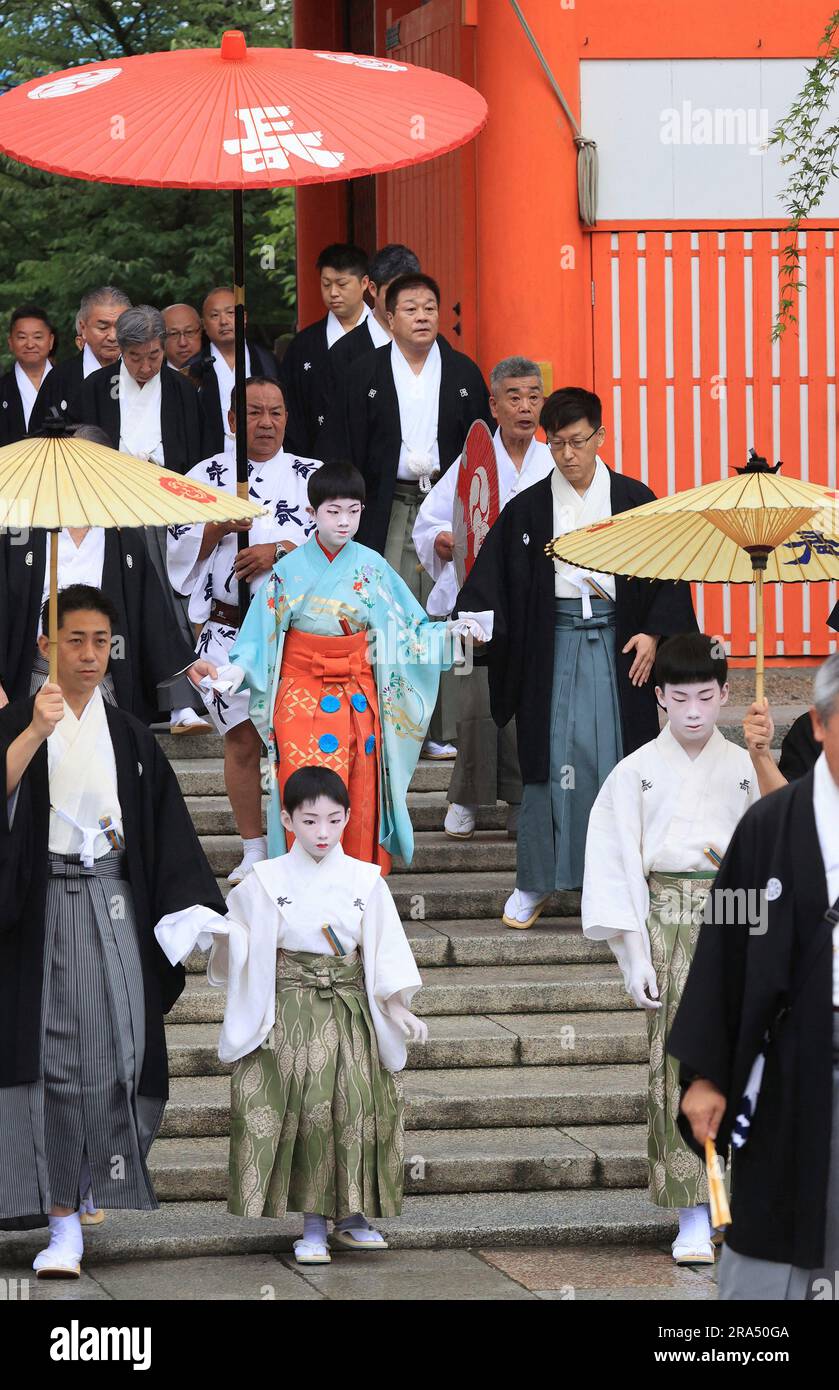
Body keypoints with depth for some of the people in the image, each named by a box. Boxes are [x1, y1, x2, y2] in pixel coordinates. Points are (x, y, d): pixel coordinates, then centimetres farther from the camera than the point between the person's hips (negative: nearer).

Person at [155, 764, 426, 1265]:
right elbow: (238, 955, 7)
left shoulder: (365, 880, 3)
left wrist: (400, 1012, -1)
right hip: (290, 1012, -1)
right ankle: (313, 1228, -1)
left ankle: (352, 1216, 9)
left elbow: (385, 955, 5)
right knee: (306, 1109, -8)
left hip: (350, 1011, 1)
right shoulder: (266, 881, 1)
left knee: (355, 1106, -5)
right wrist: (217, 931, -13)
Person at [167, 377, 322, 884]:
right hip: (229, 628, 1)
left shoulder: (312, 476, 10)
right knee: (243, 740, 1)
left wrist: (282, 550, -12)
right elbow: (180, 547, 7)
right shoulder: (208, 476, 12)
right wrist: (219, 525, -10)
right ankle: (254, 850, 10)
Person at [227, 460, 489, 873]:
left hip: (357, 697, 2)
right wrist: (239, 667, -18)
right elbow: (261, 633, -2)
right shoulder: (290, 569, -1)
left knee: (358, 801, 2)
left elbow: (410, 628, 4)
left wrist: (449, 631, -12)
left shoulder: (372, 568, 3)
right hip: (302, 698, -2)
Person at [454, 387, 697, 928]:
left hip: (616, 641, 0)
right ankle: (535, 882, 7)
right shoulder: (528, 508, 5)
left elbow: (669, 571, 6)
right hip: (553, 643, 0)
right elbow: (492, 577, 0)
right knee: (550, 760, -2)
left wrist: (654, 632, -5)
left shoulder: (634, 500, 4)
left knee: (615, 757, -3)